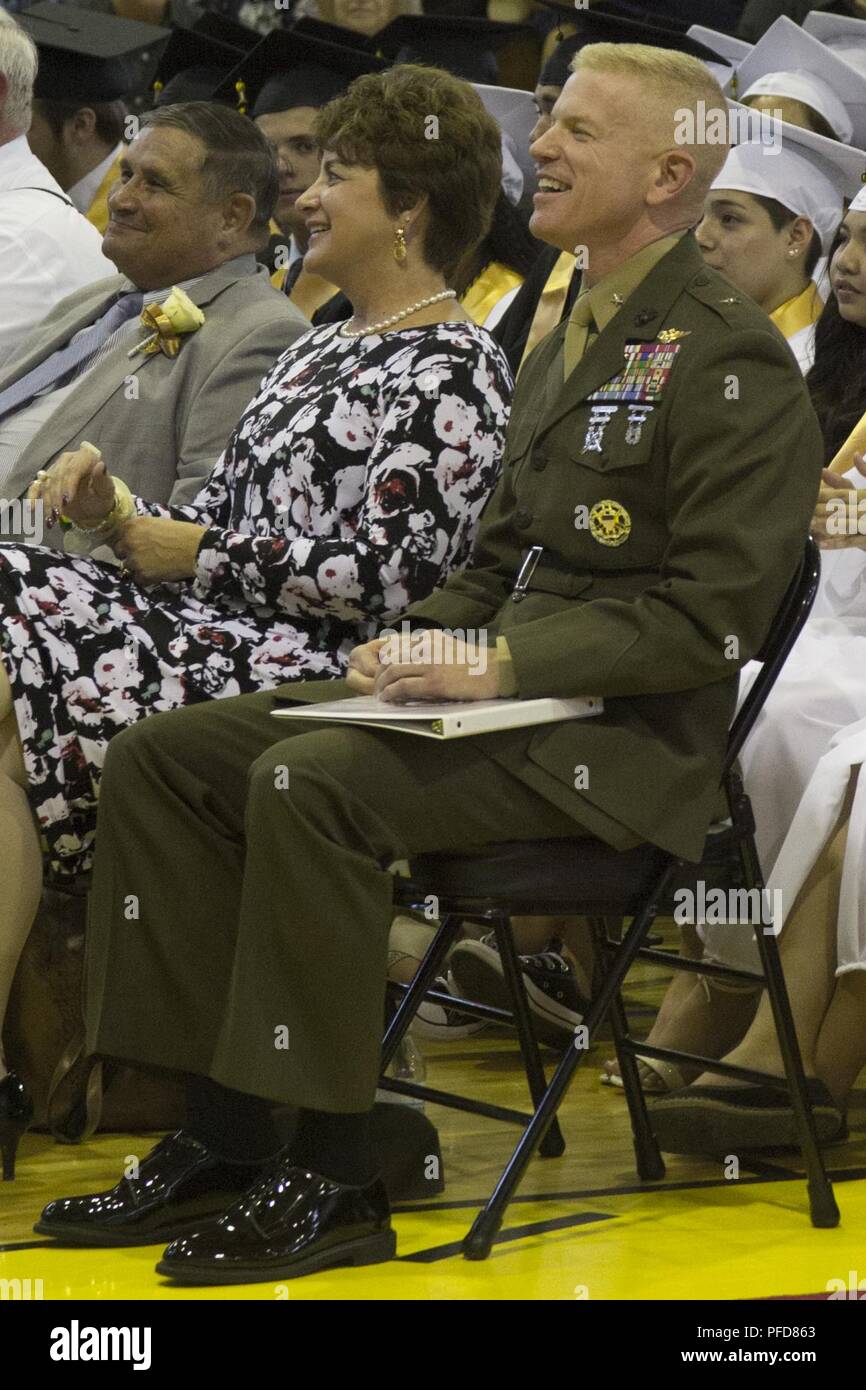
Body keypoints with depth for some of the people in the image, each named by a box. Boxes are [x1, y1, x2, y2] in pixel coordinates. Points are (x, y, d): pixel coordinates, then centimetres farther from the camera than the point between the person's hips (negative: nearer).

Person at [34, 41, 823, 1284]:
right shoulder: (564, 348, 19)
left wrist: (502, 664, -20)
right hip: (510, 700, 9)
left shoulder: (733, 361, -10)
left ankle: (334, 1180, -24)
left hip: (624, 739, -9)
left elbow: (713, 616, -17)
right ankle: (221, 1136, -4)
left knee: (310, 787, -31)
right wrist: (420, 645, 3)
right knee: (162, 758, -3)